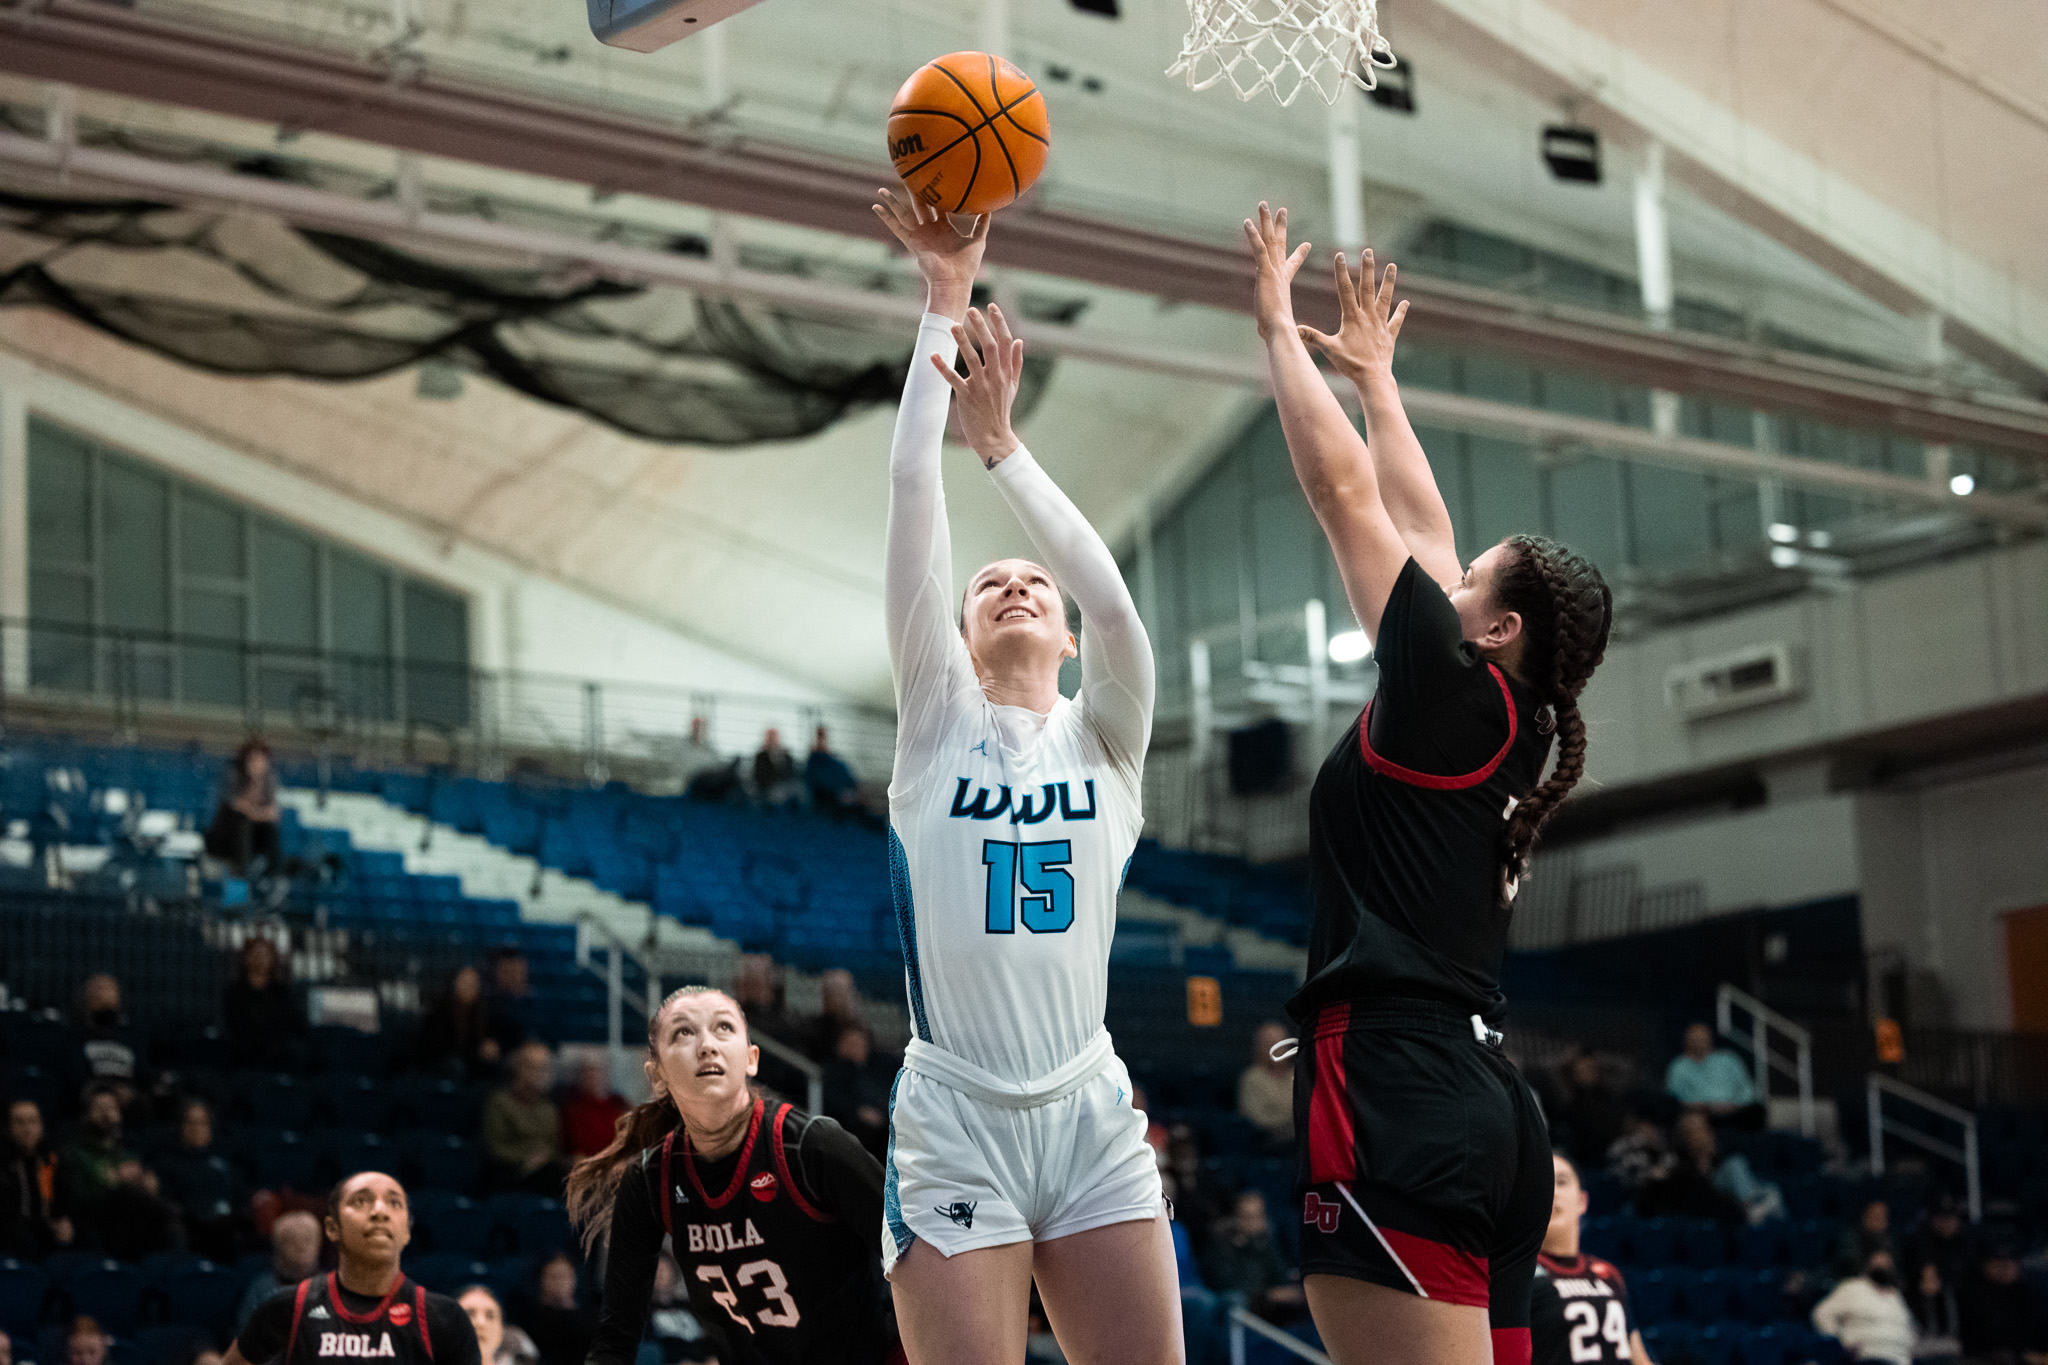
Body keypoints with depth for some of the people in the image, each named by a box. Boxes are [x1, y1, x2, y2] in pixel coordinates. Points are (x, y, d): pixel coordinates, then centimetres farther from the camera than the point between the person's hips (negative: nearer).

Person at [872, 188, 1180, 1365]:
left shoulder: (1104, 737, 11)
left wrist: (1004, 442, -13)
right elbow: (912, 494, 1)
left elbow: (1115, 601, -9)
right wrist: (945, 302, 0)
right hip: (955, 1123, -1)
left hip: (1092, 1119, 2)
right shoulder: (938, 719, 8)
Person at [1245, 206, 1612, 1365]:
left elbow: (1343, 487, 1)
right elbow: (1423, 526, 30)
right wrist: (1375, 375, 40)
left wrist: (1280, 324, 11)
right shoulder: (1514, 732, 17)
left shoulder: (1448, 692, -3)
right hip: (1489, 1105, 9)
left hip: (1398, 1095, -9)